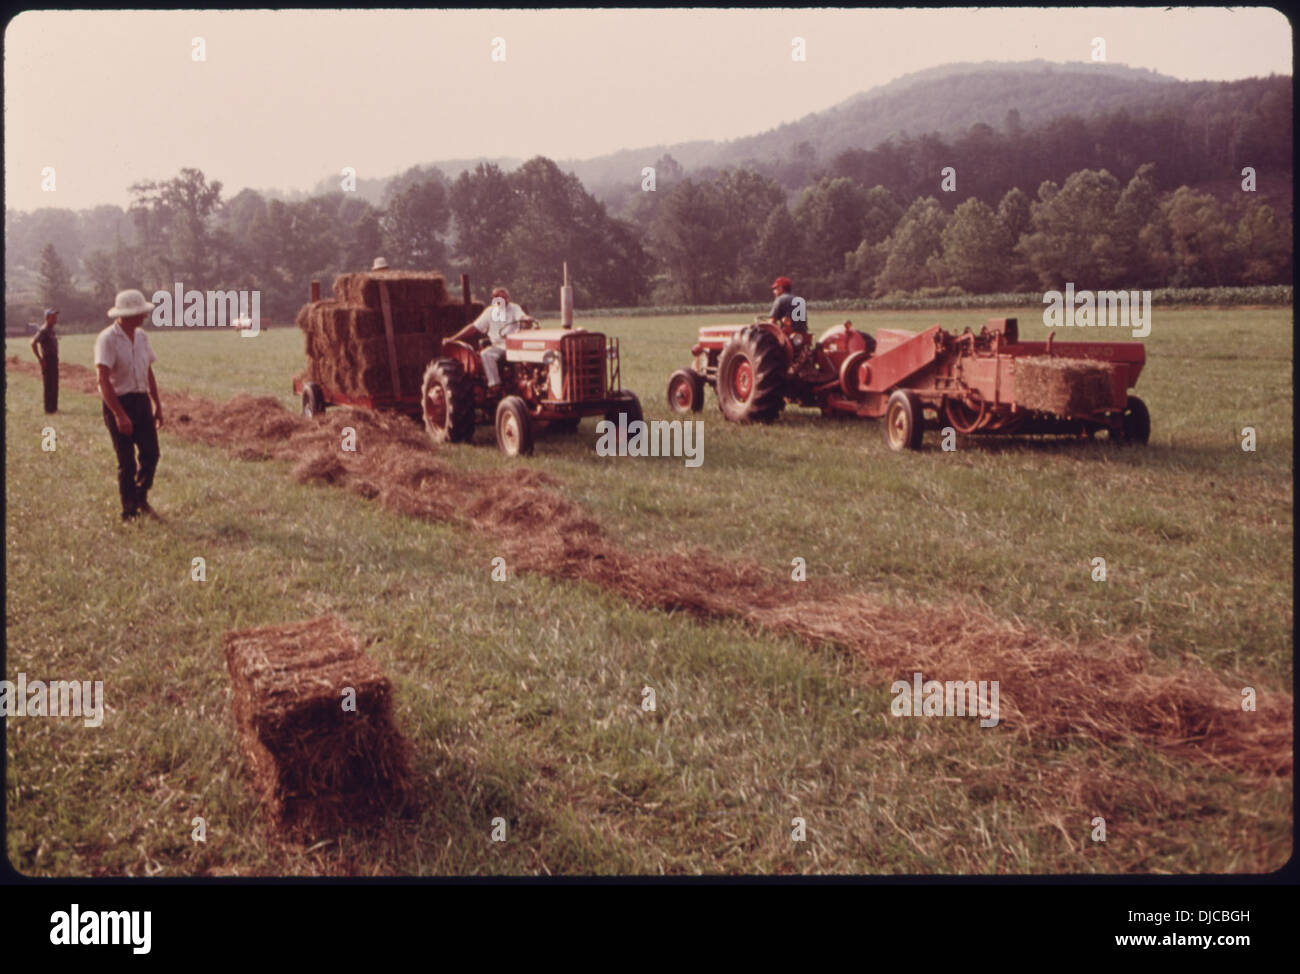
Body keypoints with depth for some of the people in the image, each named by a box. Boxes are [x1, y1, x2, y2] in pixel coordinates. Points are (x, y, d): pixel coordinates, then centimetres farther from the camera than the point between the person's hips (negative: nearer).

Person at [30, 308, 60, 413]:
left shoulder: (51, 330, 15)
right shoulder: (43, 330, -15)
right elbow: (33, 343, -24)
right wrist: (40, 359, -22)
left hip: (54, 360, 9)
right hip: (48, 360, -9)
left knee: (54, 385, 14)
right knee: (49, 385, -5)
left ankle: (53, 407, 21)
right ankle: (49, 408, -1)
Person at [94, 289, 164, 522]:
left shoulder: (141, 336, 8)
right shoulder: (107, 339, -15)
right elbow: (104, 380, -21)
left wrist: (158, 405, 15)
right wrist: (119, 415, -25)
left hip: (141, 401, 6)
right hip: (118, 404, -6)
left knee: (150, 453, 5)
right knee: (127, 462, -1)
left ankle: (141, 499, 28)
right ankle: (129, 511, 12)